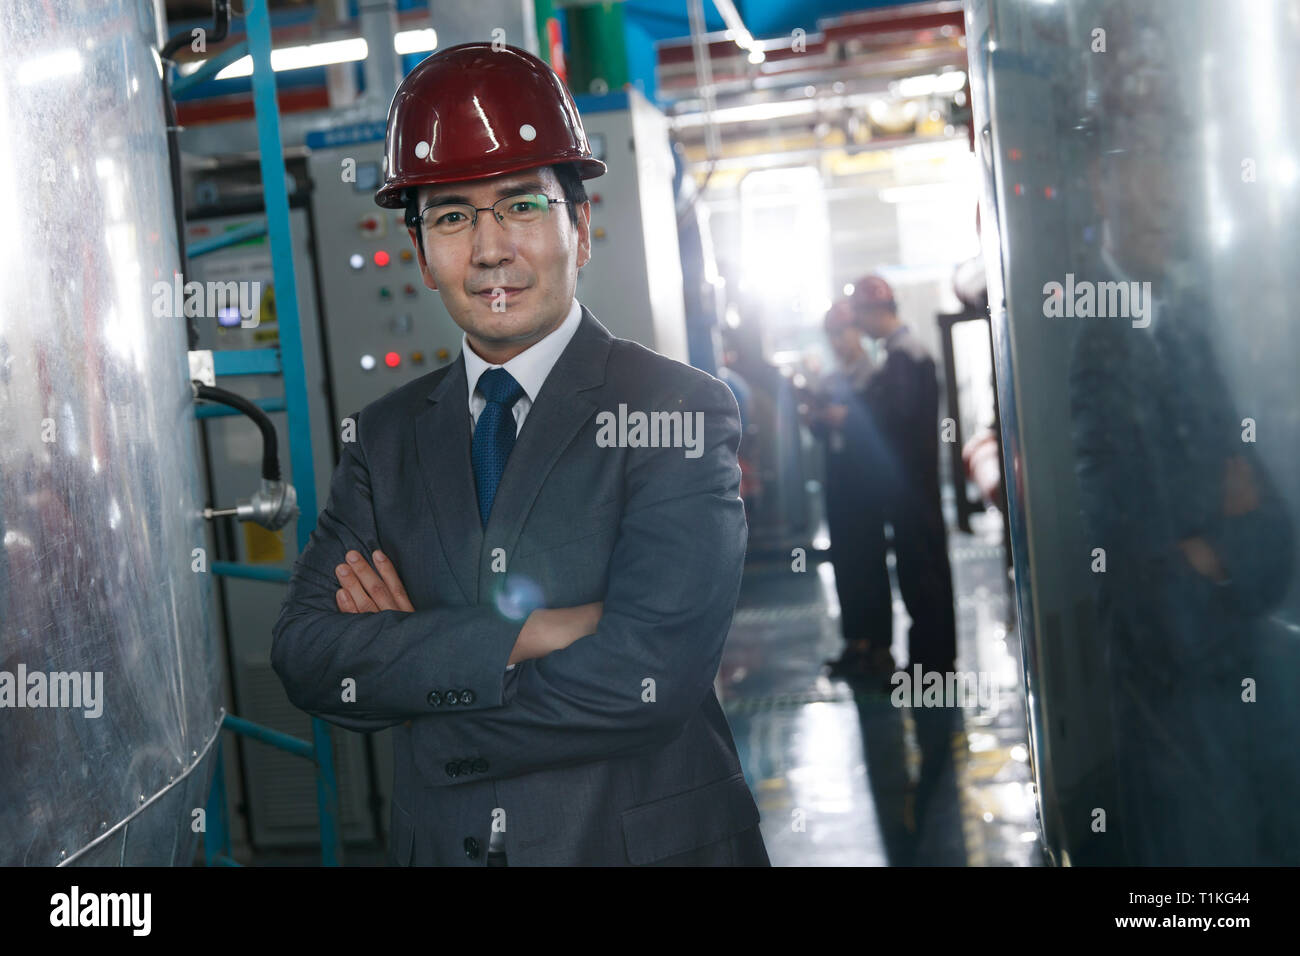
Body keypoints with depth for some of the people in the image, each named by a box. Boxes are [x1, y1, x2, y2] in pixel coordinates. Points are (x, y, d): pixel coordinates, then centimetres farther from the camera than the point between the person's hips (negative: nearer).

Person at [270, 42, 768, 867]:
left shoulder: (683, 409, -12)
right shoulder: (388, 437, 2)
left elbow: (647, 676, -21)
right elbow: (305, 656, -9)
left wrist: (404, 652, -12)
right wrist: (517, 637, -22)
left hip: (652, 841, -3)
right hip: (438, 844, 3)